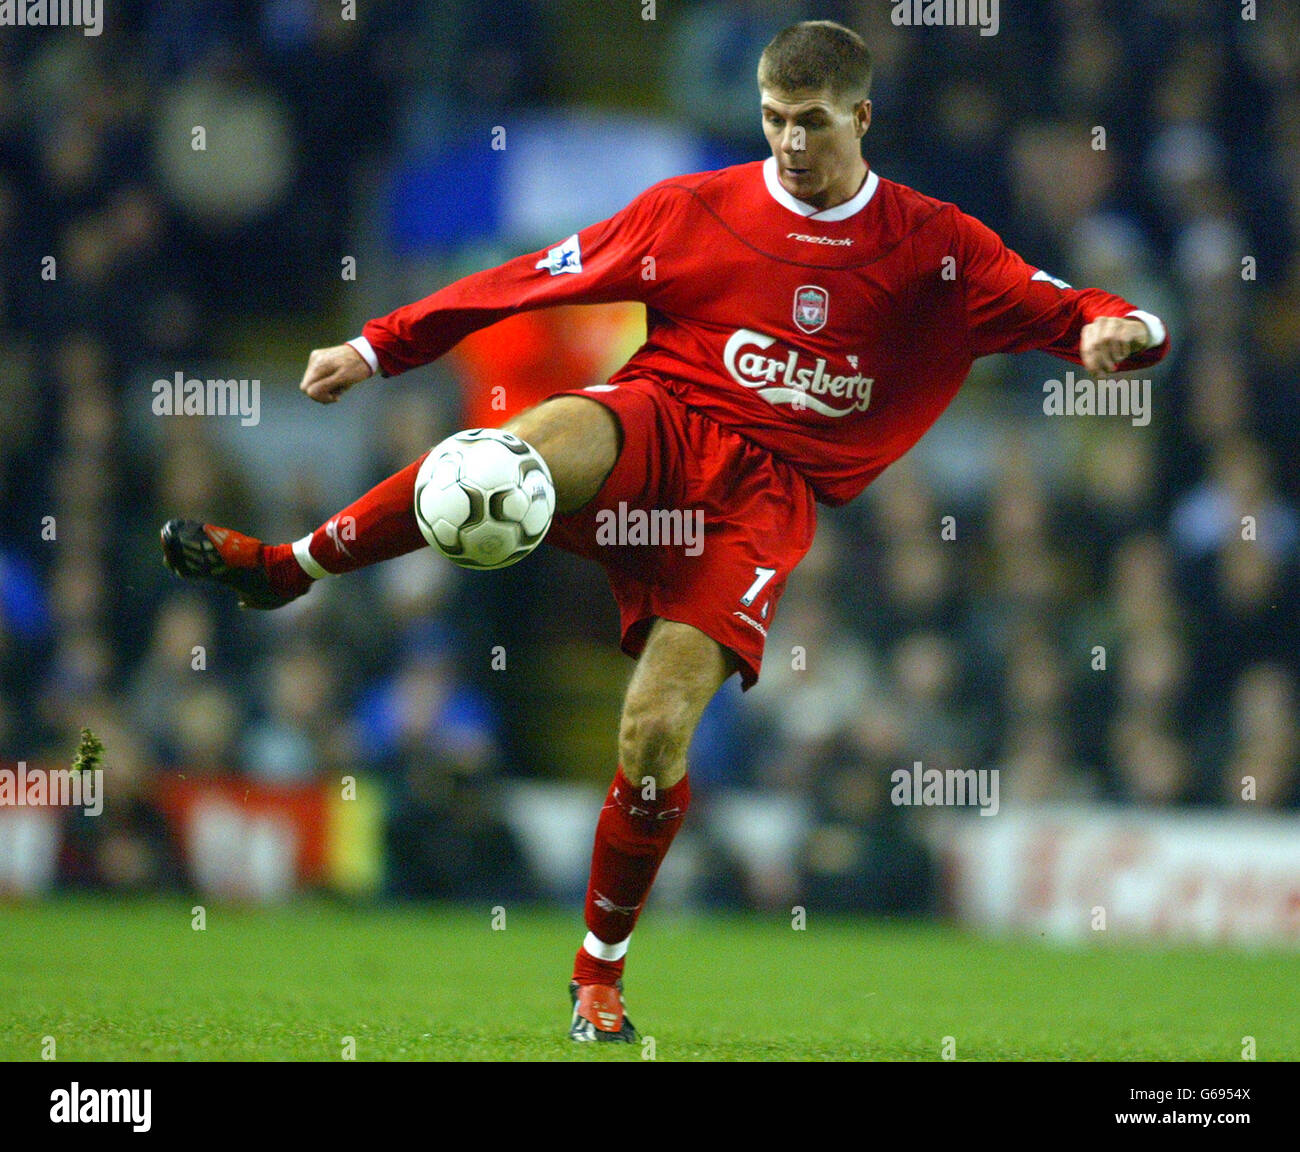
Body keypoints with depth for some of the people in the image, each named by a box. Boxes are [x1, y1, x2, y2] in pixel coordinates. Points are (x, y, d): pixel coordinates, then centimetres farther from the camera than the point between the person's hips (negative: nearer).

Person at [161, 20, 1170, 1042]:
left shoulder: (933, 248, 7)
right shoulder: (695, 212, 8)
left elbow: (1057, 309, 2)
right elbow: (531, 283, 11)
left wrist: (1115, 328, -23)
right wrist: (377, 347, 9)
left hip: (768, 495, 0)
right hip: (662, 422, 0)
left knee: (658, 729, -18)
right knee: (537, 443, -37)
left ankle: (600, 974, 3)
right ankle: (286, 570, -25)